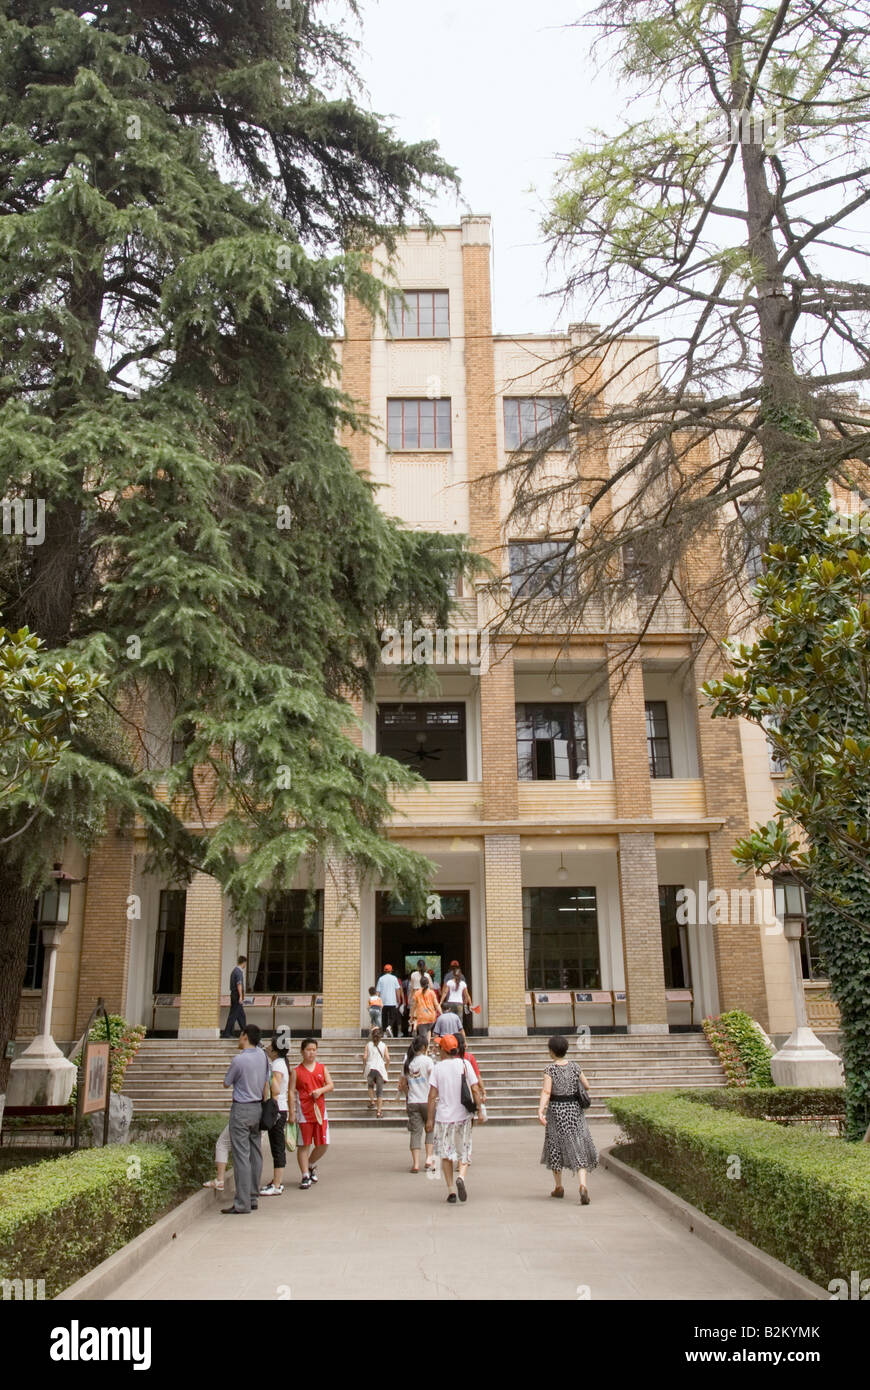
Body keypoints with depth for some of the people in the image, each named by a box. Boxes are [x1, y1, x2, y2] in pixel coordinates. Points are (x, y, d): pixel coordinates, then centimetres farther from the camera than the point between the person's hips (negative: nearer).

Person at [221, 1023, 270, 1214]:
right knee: (255, 1154, 12)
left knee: (241, 1156, -5)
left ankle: (242, 1203, -4)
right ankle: (253, 1198, 18)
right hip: (258, 1108, 7)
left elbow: (226, 1083, -2)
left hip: (241, 1109, -7)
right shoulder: (262, 1055, 3)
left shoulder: (239, 1059, -18)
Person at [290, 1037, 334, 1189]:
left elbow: (331, 1085, 6)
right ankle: (305, 1176, 13)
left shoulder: (322, 1067, 8)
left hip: (320, 1110, 3)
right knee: (304, 1145, 2)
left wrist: (321, 1090, -15)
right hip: (303, 1111, -3)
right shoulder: (296, 1071, -1)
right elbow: (292, 1092, -4)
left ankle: (311, 1166, 30)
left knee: (323, 1144, 4)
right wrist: (292, 1112, -10)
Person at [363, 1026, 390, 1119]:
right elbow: (387, 1059, -1)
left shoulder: (368, 1044, 4)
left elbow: (365, 1057, -3)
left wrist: (363, 1068, 9)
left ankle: (371, 1100, 15)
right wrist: (386, 1068, 13)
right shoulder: (384, 1045, 5)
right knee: (380, 1090, 2)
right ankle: (379, 1110, -3)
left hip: (370, 1068, 0)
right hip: (380, 1069, 0)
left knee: (371, 1085, 28)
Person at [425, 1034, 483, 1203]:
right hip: (463, 1115, 1)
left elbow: (432, 1095, -5)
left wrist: (430, 1119, 0)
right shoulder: (465, 1064, -2)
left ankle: (451, 1189, 10)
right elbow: (475, 1090, -4)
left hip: (443, 1116, -1)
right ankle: (461, 1177, -12)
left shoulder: (438, 1067, -4)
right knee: (464, 1151, 13)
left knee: (445, 1153, 13)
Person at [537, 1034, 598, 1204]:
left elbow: (546, 1092, -20)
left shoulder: (550, 1069, -10)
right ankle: (582, 1185, -17)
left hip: (556, 1110, -2)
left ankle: (558, 1187, 26)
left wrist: (540, 1111, -27)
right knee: (579, 1147, 4)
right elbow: (587, 1086, 8)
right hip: (575, 1108, 2)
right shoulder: (574, 1067, 0)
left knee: (556, 1147, 15)